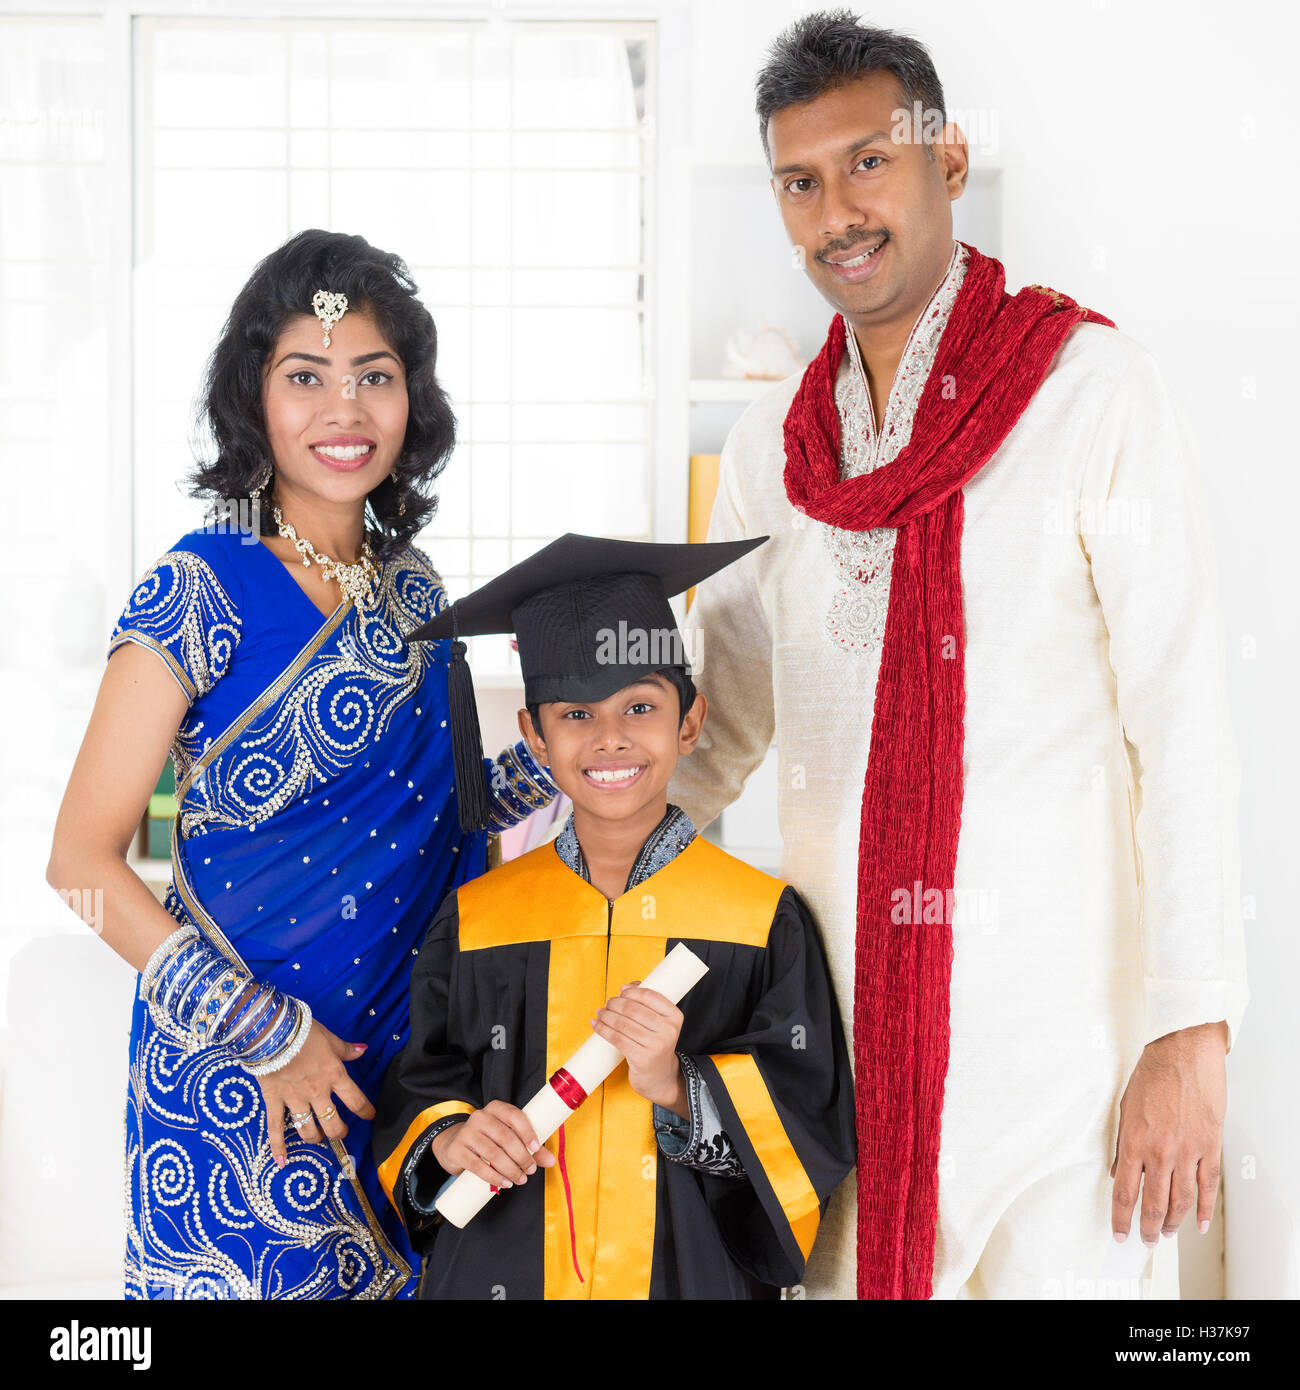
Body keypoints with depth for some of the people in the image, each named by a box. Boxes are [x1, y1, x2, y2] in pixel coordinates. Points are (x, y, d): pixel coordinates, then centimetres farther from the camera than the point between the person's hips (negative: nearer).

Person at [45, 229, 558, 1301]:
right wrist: (265, 1037, -16)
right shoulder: (206, 590, -13)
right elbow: (83, 859, -14)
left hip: (403, 1048, 6)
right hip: (240, 1075, -6)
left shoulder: (410, 586, 6)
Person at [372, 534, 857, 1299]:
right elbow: (416, 1092, 15)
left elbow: (814, 1124, 1)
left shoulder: (764, 919, 3)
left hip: (692, 1273, -3)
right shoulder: (477, 917, 9)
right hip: (500, 1271, 3)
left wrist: (680, 1088, -12)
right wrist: (450, 1139, -5)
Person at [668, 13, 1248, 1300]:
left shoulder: (1088, 387, -6)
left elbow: (1182, 721, -9)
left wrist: (1193, 1035, -13)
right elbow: (721, 715, 16)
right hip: (835, 1012, 4)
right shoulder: (773, 438, 9)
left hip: (1057, 1028, -4)